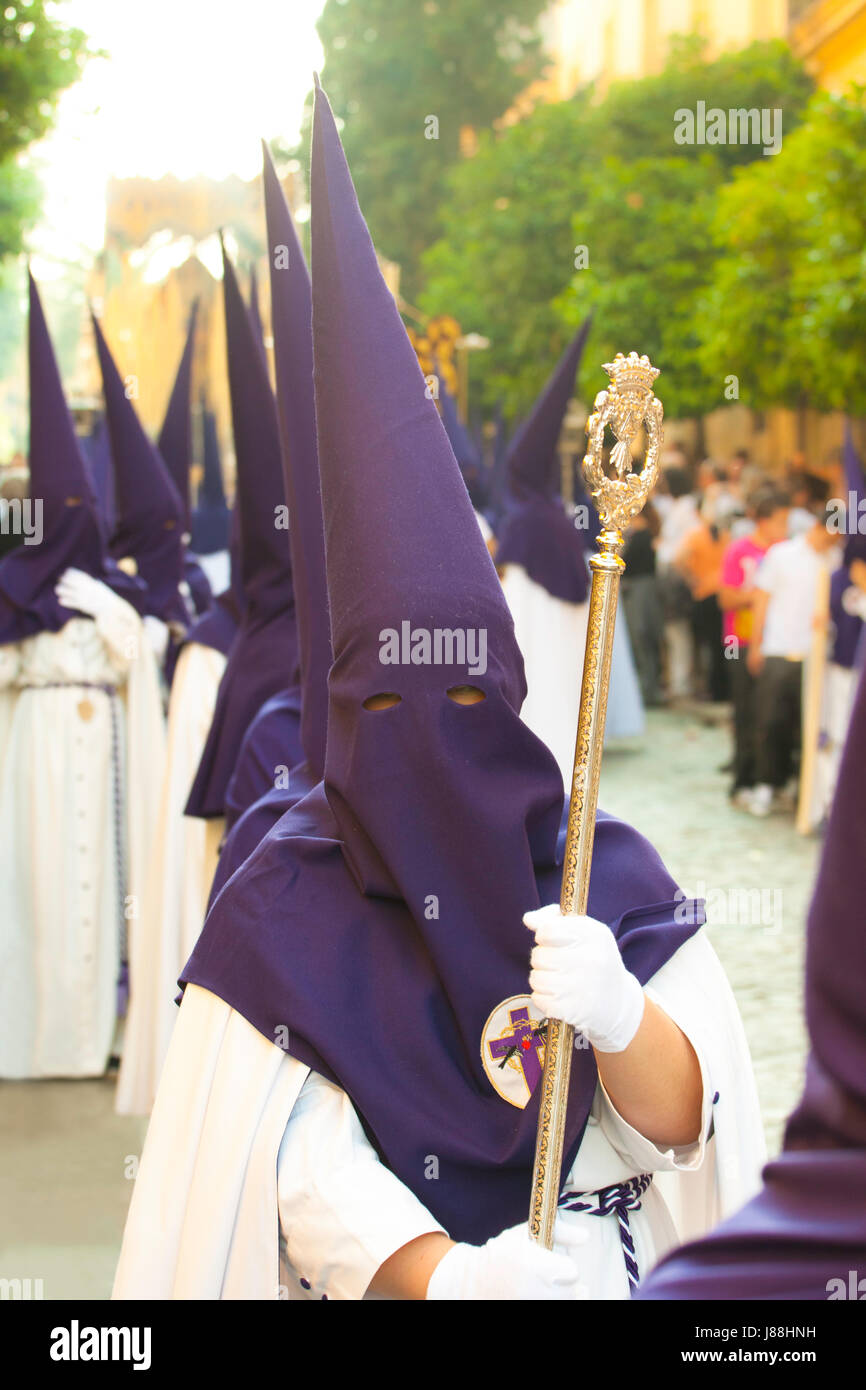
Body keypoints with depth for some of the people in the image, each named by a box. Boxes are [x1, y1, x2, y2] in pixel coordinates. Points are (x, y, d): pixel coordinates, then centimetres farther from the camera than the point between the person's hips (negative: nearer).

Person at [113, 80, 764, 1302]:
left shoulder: (608, 874, 0)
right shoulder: (283, 905, -4)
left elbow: (687, 1120, -4)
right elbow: (304, 1167, -11)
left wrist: (619, 1014, -22)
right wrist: (440, 1274, -27)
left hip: (603, 1277, 2)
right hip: (374, 1285, -2)